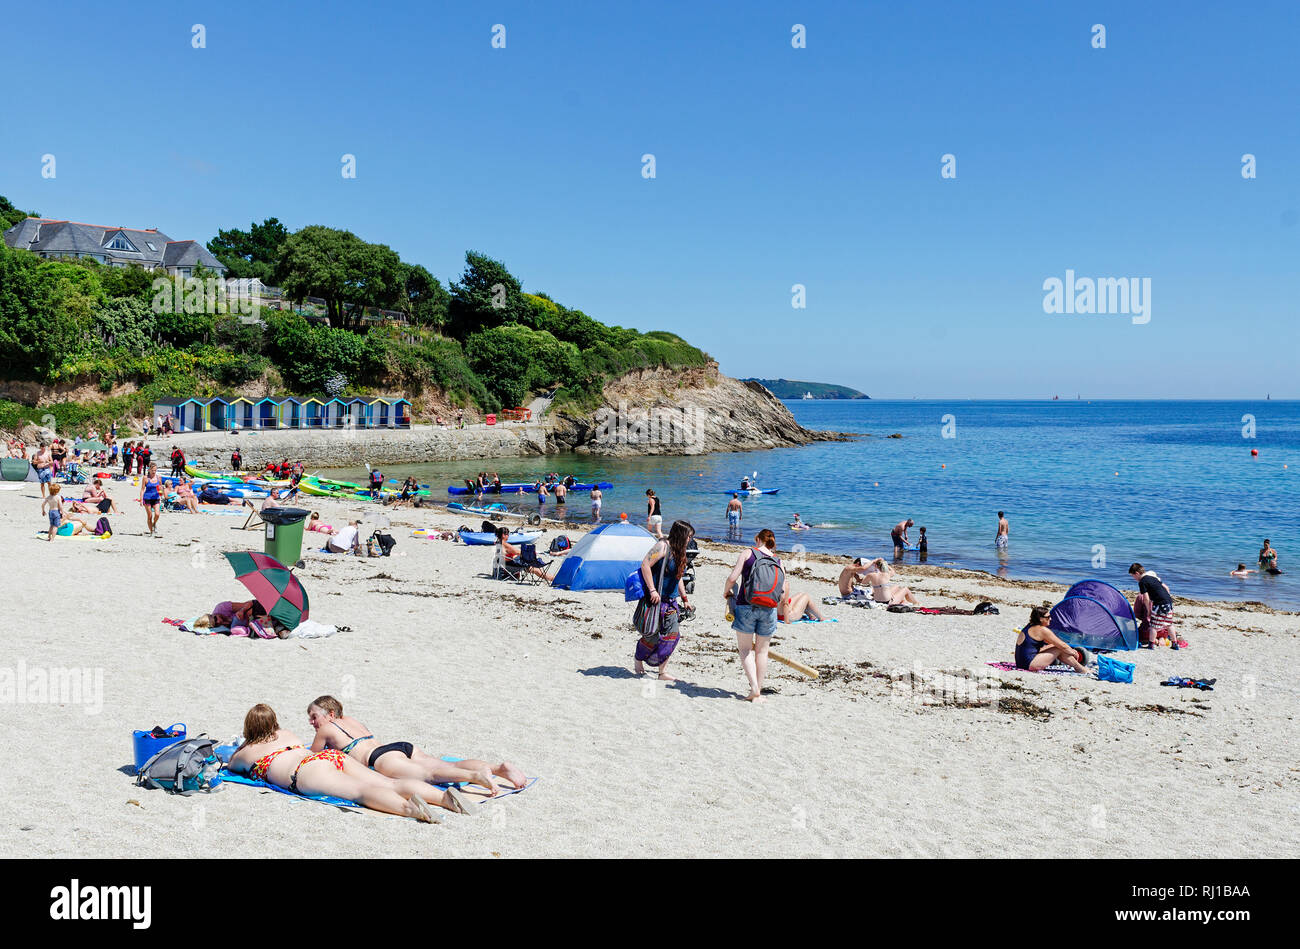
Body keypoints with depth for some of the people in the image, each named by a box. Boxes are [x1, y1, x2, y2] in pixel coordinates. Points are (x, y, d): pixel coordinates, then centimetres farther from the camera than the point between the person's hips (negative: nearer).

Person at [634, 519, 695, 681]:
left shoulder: (679, 551, 13)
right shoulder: (663, 546, -12)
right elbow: (645, 565, -18)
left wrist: (684, 598, 23)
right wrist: (652, 590, -21)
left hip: (671, 601, 8)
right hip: (657, 600, -8)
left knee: (672, 635, 0)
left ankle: (663, 671, 6)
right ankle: (638, 657, 26)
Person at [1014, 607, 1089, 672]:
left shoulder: (1030, 627, 15)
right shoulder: (1042, 630, -13)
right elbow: (1062, 646, -7)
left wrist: (1071, 650, 24)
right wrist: (1074, 653, 11)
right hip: (1029, 664, -10)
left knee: (1055, 646, 17)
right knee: (1060, 650, -6)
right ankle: (1081, 669, 6)